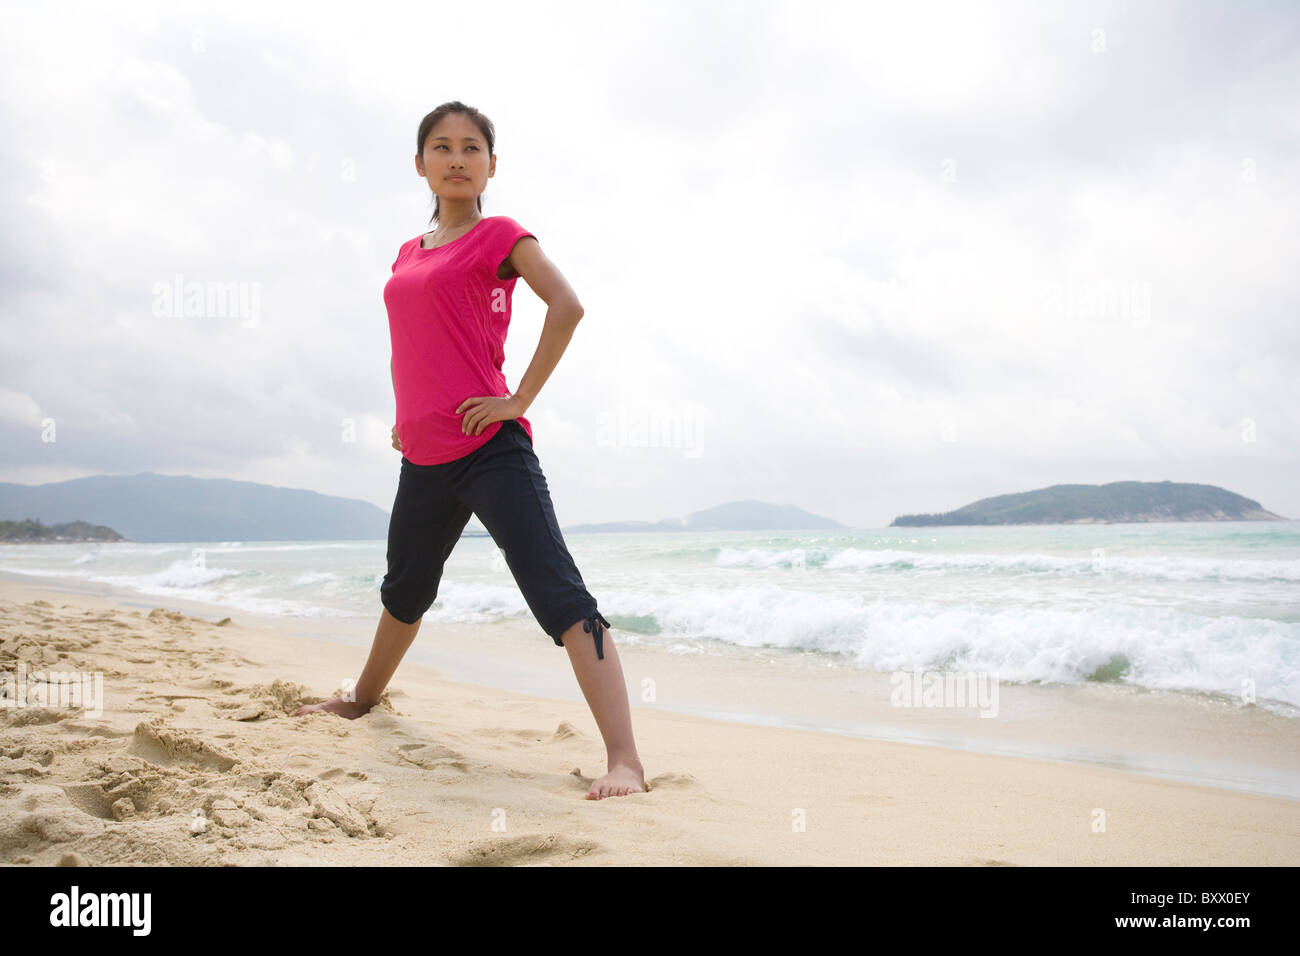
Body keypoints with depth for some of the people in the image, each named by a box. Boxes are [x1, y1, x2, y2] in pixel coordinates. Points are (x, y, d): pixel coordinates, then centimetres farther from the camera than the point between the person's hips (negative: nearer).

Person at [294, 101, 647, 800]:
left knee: (559, 595, -17)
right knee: (404, 591, 28)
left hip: (491, 451, -8)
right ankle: (363, 699, 52)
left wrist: (520, 399, -18)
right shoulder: (408, 254, 17)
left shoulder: (499, 236, -2)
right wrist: (404, 411, 18)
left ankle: (624, 761, -23)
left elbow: (566, 305, -17)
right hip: (422, 458, 8)